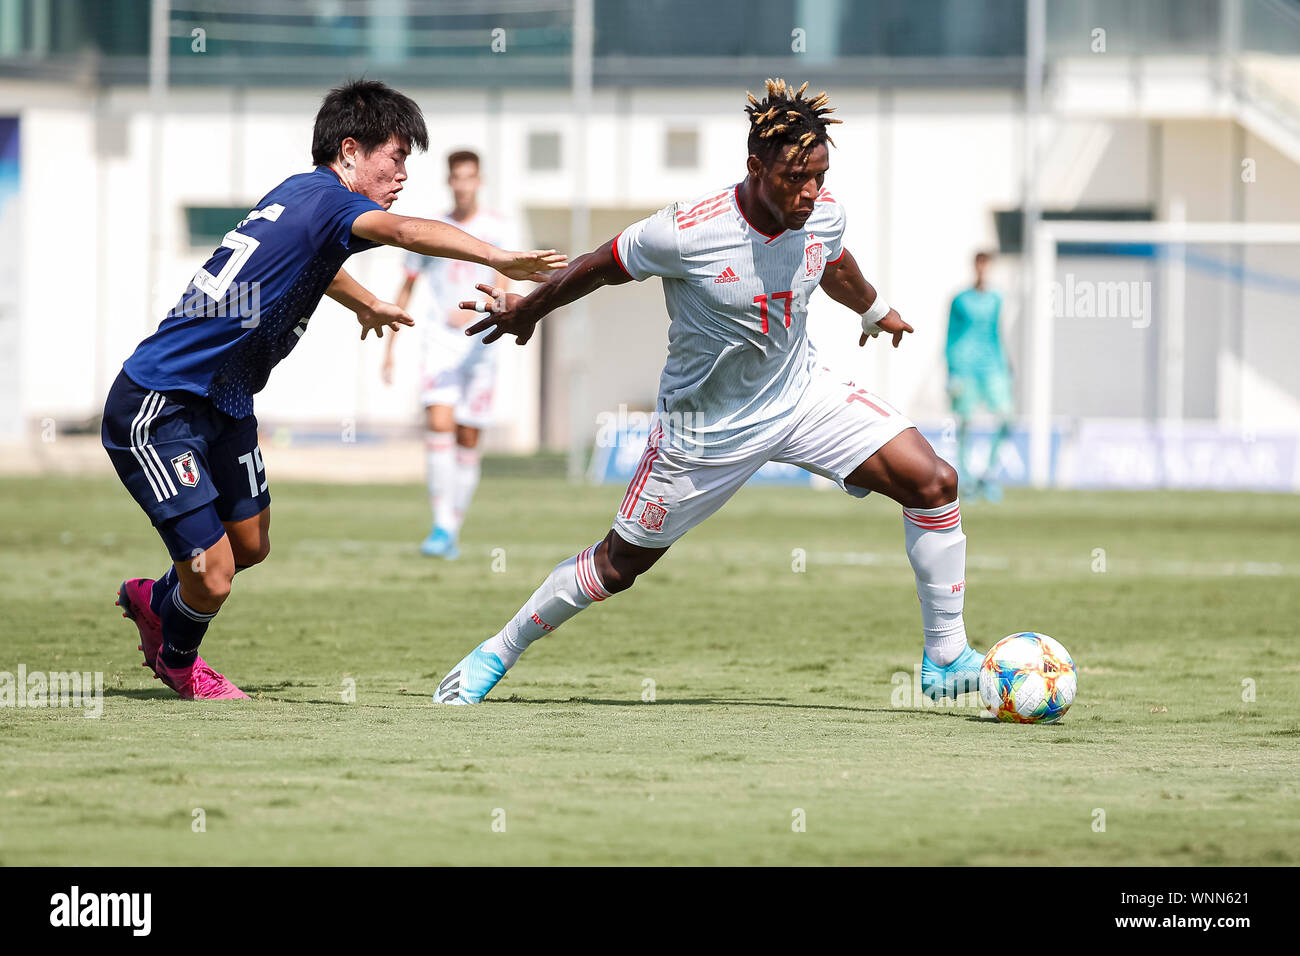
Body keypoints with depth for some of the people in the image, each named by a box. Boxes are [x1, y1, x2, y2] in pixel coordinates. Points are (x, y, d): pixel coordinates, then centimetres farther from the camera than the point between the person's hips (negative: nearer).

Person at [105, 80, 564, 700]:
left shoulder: (299, 193, 12)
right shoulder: (324, 197, -18)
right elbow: (406, 231, -39)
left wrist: (367, 305, 55)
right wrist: (499, 259, -45)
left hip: (223, 404, 10)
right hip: (157, 409, -10)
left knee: (250, 547, 20)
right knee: (213, 574, -10)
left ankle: (154, 601, 47)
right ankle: (177, 660, 21)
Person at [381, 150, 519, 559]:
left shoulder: (498, 229, 3)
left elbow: (502, 286, -11)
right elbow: (406, 288, 18)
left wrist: (474, 311, -31)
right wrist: (390, 346, 16)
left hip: (480, 343, 0)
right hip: (439, 340, 1)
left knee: (468, 440, 2)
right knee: (439, 424, -19)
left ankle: (453, 532, 13)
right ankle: (441, 528, -24)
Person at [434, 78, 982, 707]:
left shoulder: (824, 215, -13)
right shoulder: (686, 233, -29)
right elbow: (598, 268, -10)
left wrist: (874, 309, 35)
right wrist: (526, 311, 6)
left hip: (801, 393, 4)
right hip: (708, 426, -4)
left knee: (933, 482, -11)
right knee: (621, 563, 6)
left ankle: (945, 661, 0)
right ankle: (497, 655, 29)